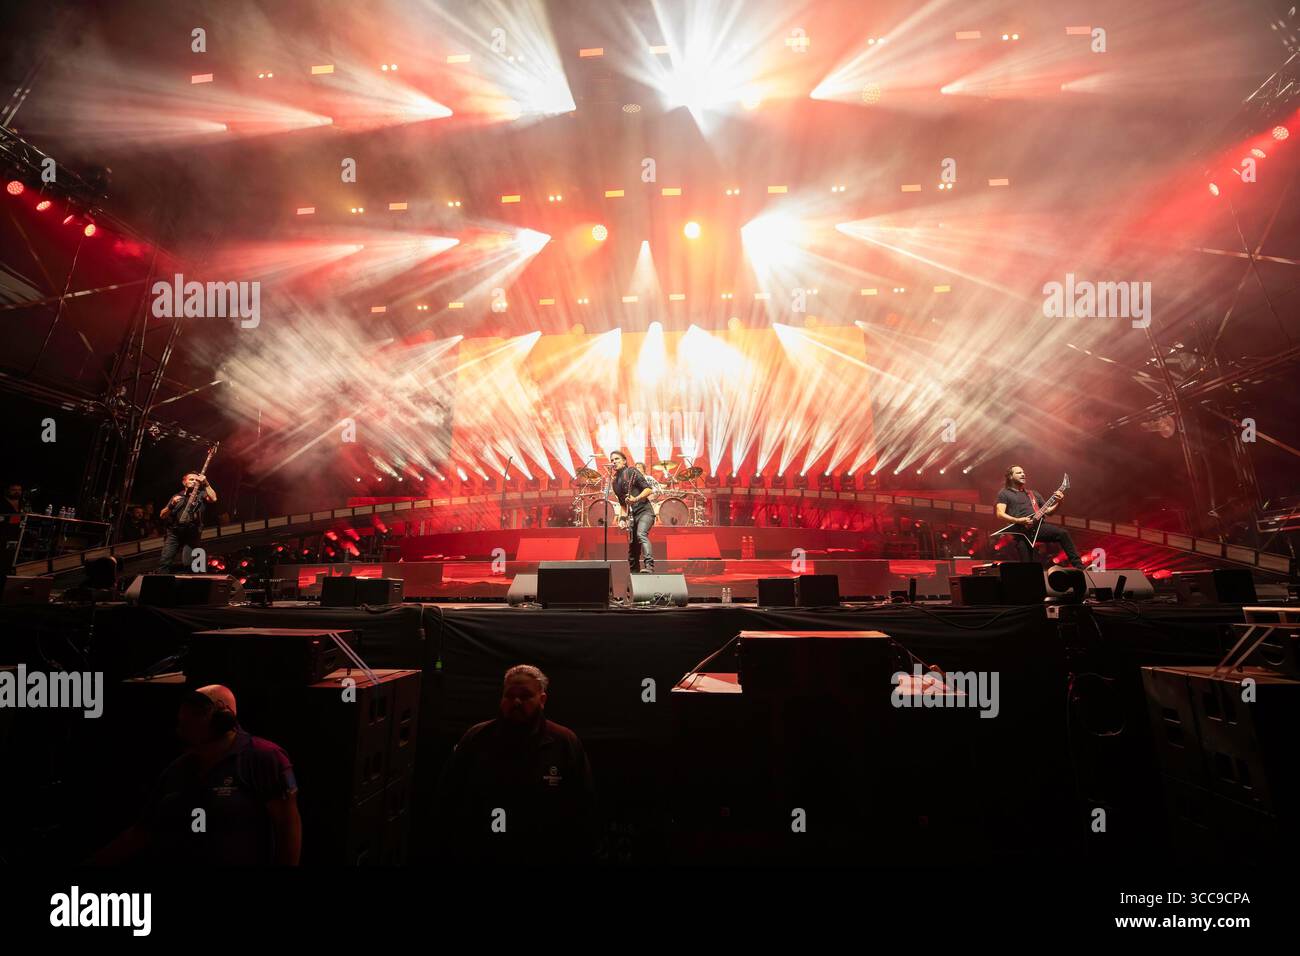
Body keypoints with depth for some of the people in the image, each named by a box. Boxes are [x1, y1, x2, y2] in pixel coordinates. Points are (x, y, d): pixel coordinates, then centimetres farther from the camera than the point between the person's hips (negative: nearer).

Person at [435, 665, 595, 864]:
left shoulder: (566, 743, -8)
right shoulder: (476, 738, -4)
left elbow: (583, 809, -4)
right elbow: (448, 795, 1)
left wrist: (576, 857, -6)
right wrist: (455, 849, -2)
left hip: (545, 856, -1)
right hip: (479, 855, 1)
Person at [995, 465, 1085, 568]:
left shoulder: (1033, 494, 25)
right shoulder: (1004, 494, 8)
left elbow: (1048, 511, 21)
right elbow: (1000, 515, -6)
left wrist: (1058, 503, 2)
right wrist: (1019, 521, -19)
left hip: (1037, 526, 4)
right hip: (1020, 532, -3)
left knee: (1063, 533, -19)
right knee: (1027, 566, -10)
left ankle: (1078, 566, -17)